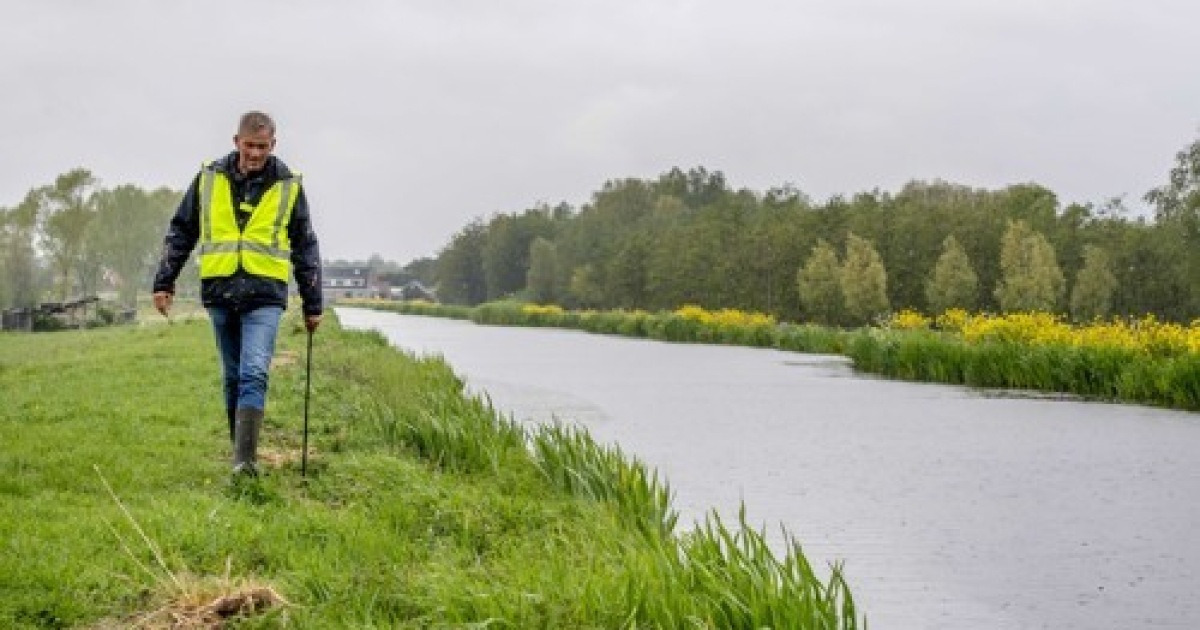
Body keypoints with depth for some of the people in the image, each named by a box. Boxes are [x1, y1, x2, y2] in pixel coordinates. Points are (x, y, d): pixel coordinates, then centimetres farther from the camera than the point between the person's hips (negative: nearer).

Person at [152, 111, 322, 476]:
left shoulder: (288, 186, 4)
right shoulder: (209, 179, 6)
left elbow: (306, 249, 10)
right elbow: (180, 233, 14)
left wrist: (312, 305, 10)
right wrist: (164, 282, 9)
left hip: (265, 295, -2)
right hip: (219, 292, 2)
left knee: (254, 374, -15)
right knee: (233, 377, 10)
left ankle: (245, 461, -17)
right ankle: (241, 453, 22)